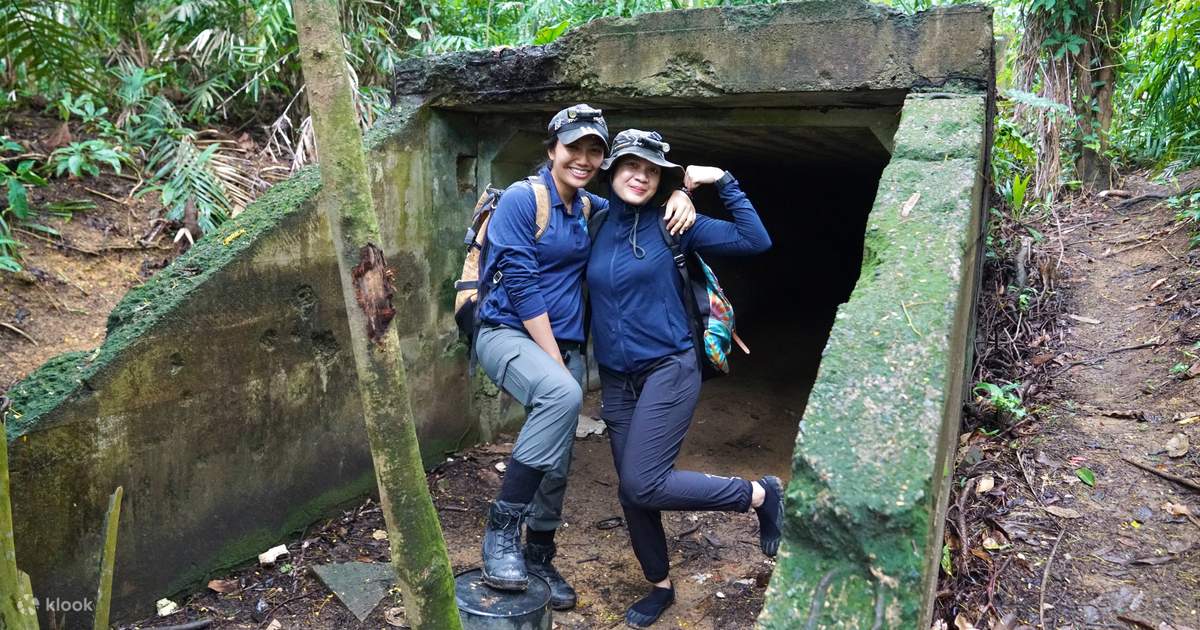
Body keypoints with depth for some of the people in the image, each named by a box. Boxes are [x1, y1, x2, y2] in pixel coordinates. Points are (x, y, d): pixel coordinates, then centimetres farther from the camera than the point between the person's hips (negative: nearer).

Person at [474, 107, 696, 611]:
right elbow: (522, 287, -17)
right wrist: (557, 365, -17)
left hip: (565, 346, 7)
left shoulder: (592, 208, 8)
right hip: (508, 334, -7)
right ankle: (501, 531, -25)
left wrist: (679, 197, 0)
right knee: (561, 394, -36)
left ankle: (538, 557, 32)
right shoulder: (521, 199, -11)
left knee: (558, 464, 9)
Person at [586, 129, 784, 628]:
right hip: (616, 380, 5)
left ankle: (762, 494, 3)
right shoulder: (597, 225, 6)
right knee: (631, 493, 10)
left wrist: (723, 181, -10)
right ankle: (660, 587, 33)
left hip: (669, 370, -5)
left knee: (642, 486, -16)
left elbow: (756, 241, -7)